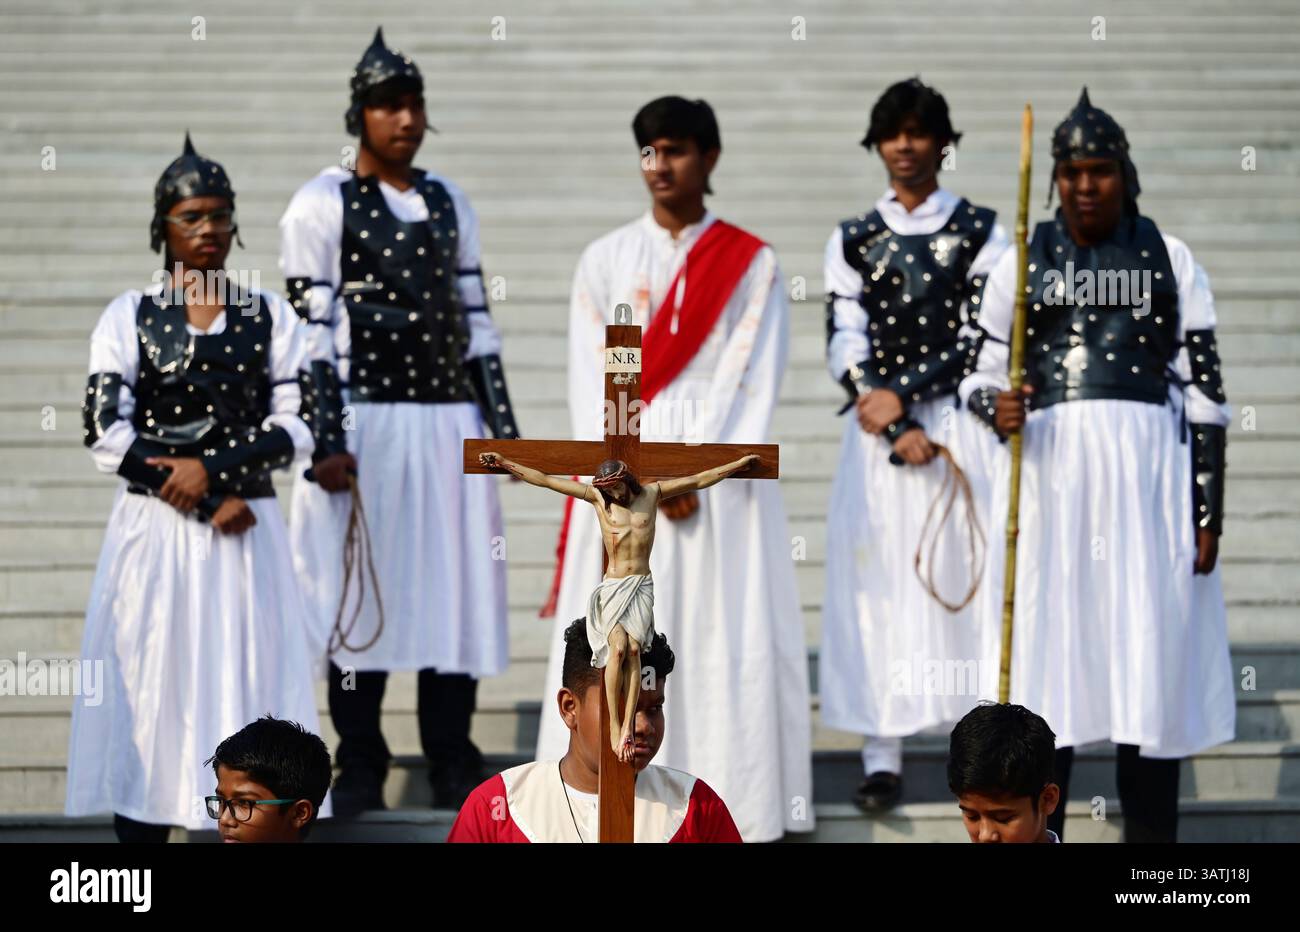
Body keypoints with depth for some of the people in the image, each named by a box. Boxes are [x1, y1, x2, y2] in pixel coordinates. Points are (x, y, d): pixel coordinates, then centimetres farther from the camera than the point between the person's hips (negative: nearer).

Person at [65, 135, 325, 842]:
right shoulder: (128, 316, 3)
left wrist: (211, 467, -13)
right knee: (150, 685, -2)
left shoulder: (270, 317, 7)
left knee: (245, 683, -2)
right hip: (153, 528, -1)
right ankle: (142, 831, 1)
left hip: (247, 532, 1)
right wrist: (208, 502, -11)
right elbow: (106, 433, -6)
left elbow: (295, 430, 2)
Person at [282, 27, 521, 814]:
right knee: (362, 593, -1)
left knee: (456, 586, 4)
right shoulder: (323, 206, -1)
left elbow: (476, 320, 15)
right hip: (365, 421, -4)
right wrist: (325, 442, -12)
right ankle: (360, 768, 8)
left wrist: (502, 425, 11)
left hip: (450, 422, 4)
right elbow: (309, 329, -5)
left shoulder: (449, 205, 14)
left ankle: (454, 763, 12)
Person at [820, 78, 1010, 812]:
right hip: (878, 429, 2)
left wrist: (902, 393, -11)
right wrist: (898, 432, -10)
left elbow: (980, 338, -3)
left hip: (958, 420, -1)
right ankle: (883, 756, -2)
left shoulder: (980, 230, 4)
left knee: (961, 575, -4)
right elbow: (844, 344, 2)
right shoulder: (854, 239, 9)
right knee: (879, 581, -3)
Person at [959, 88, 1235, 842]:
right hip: (1050, 470, 1)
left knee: (1151, 658, -2)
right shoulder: (1024, 262, 9)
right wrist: (997, 406, -13)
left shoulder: (1170, 260, 6)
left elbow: (1204, 393, 4)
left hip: (1148, 469, -1)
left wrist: (1206, 511, -1)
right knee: (1048, 653, -1)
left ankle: (1152, 835, 4)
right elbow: (981, 376, 11)